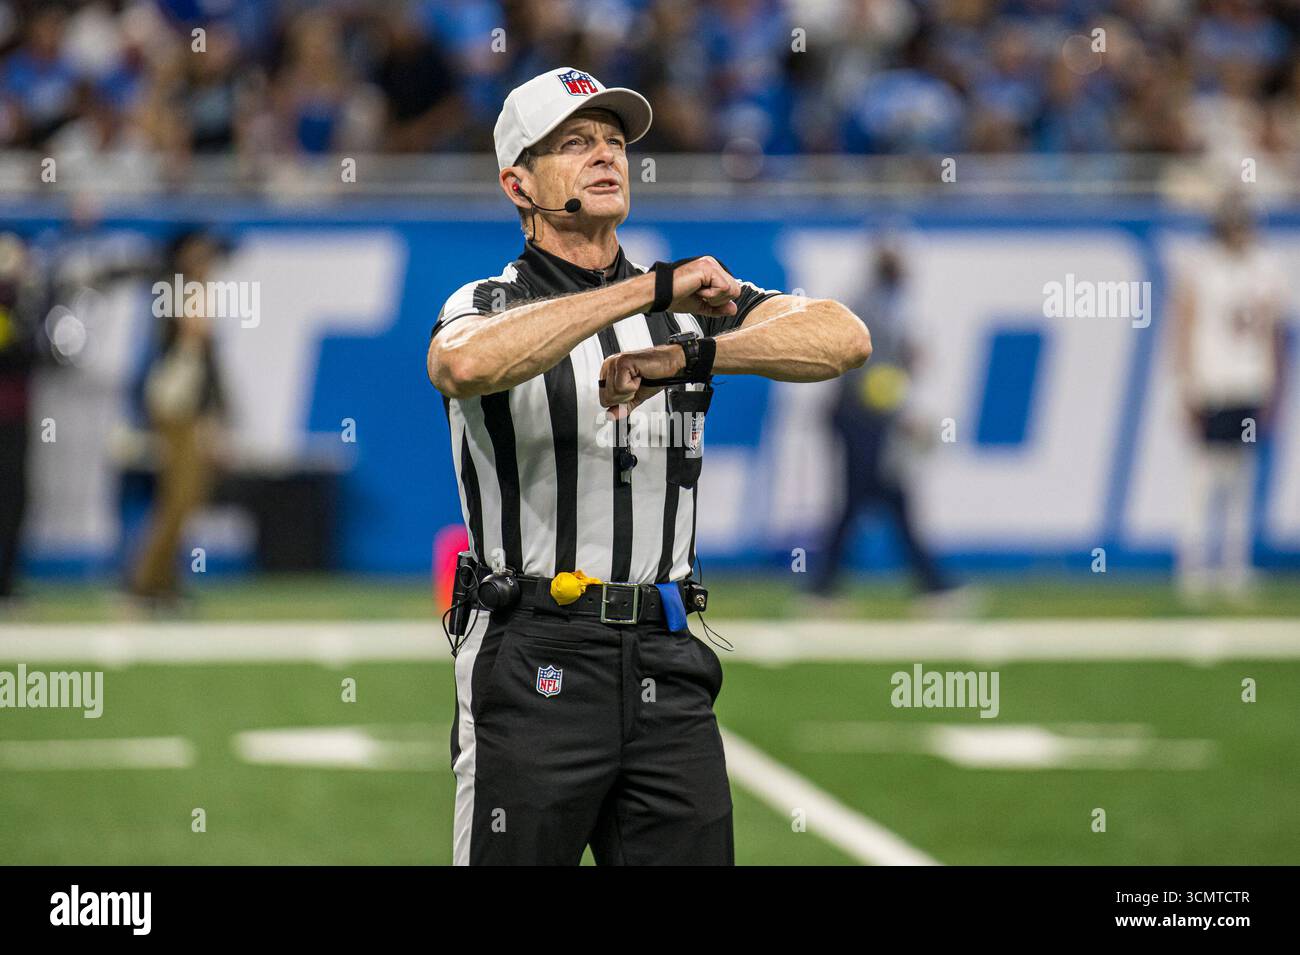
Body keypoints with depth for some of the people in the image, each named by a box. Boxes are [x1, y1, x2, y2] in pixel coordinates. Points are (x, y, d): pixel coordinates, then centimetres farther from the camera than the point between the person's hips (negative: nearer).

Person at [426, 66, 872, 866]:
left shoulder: (696, 300, 14)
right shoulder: (488, 306, 2)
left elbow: (844, 337, -4)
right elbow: (466, 364, -26)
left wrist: (689, 355, -20)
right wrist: (654, 290, -25)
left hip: (668, 672, 4)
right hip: (534, 673, -4)